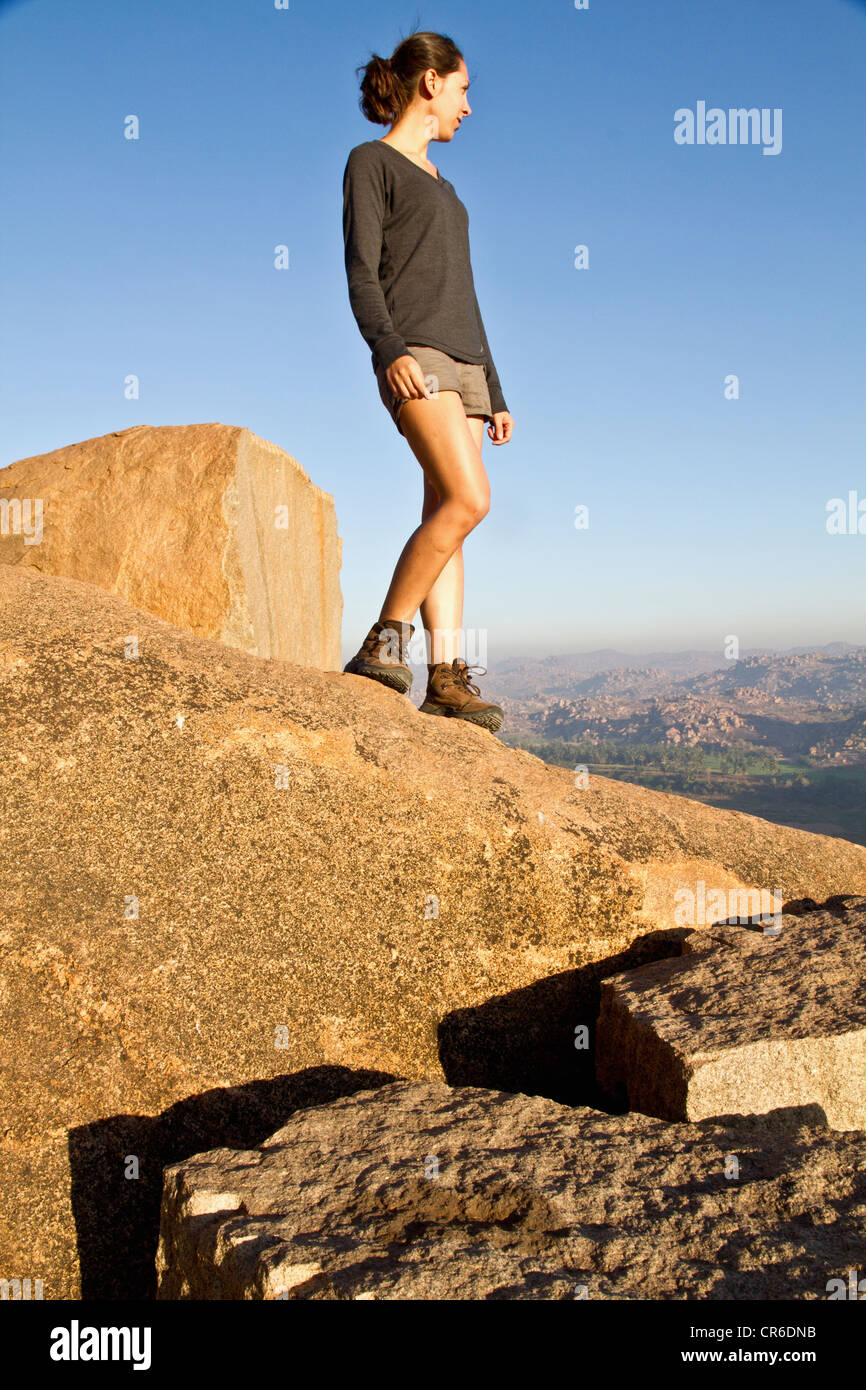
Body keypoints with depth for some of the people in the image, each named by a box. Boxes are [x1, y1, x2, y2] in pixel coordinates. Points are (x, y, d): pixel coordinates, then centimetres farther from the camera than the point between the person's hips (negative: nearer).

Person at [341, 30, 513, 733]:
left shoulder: (441, 186, 29)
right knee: (469, 498, -22)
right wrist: (387, 347, -24)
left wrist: (495, 393, 20)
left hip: (464, 359, 7)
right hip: (414, 355, -7)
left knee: (448, 518, -3)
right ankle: (384, 641, -13)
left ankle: (446, 674, -6)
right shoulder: (371, 162, 7)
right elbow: (361, 271, -6)